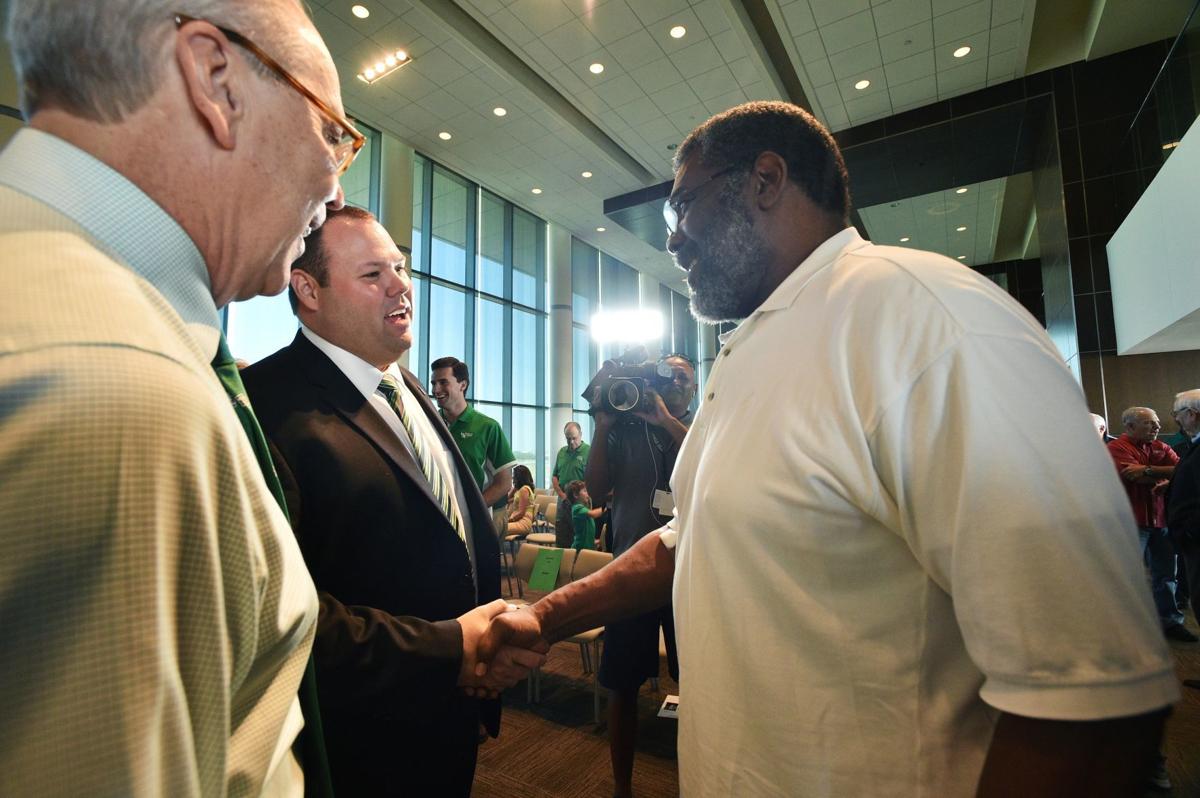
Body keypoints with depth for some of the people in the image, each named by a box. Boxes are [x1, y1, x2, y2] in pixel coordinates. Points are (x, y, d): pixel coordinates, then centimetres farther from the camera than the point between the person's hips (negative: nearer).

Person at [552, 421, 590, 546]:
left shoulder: (589, 452, -8)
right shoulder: (562, 452, 12)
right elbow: (554, 476, 16)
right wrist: (562, 494, 2)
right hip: (563, 501, 6)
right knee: (561, 540, 13)